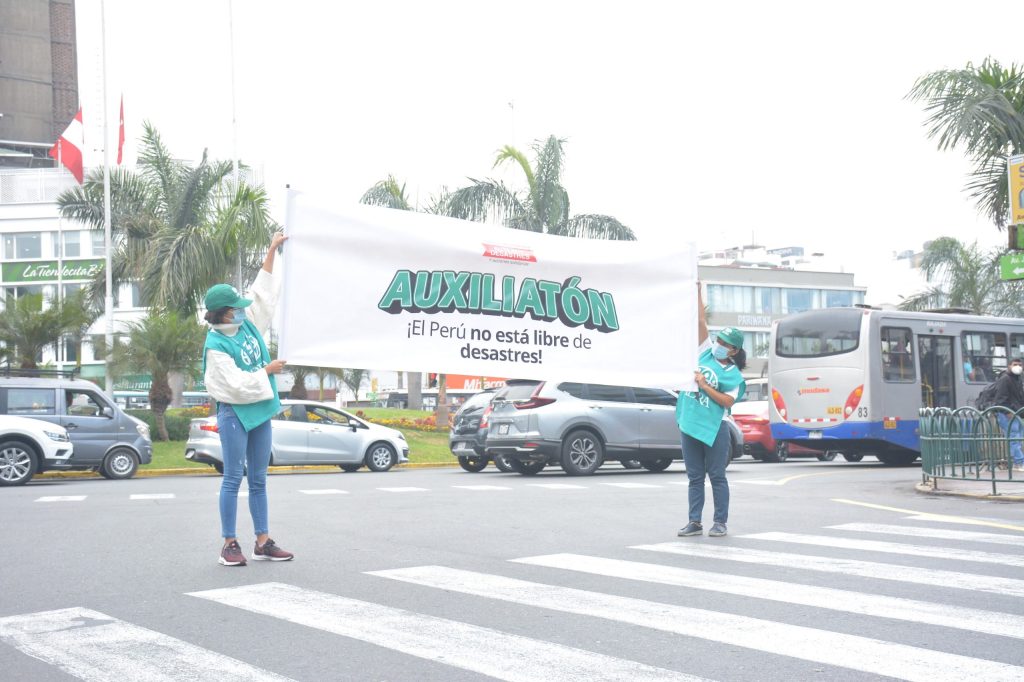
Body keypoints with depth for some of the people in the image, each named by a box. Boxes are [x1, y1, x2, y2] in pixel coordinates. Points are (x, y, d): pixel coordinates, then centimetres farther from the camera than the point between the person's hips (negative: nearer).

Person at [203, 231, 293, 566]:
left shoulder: (248, 323, 5)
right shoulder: (215, 345, -15)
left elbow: (263, 292, 13)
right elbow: (236, 384, -20)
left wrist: (272, 250, 11)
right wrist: (267, 370, -9)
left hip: (260, 410, 7)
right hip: (234, 413, -7)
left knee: (258, 480, 10)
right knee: (233, 478, -3)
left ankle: (263, 542, 15)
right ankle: (229, 544, 3)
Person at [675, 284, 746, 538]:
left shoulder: (733, 374, -4)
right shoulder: (706, 353, 7)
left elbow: (728, 401, -13)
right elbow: (701, 321, 2)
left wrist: (704, 385, -15)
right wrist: (697, 291, -3)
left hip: (713, 428, -5)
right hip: (690, 424, 5)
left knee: (717, 476, 2)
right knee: (695, 477, 9)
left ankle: (721, 523, 9)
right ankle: (695, 522, 13)